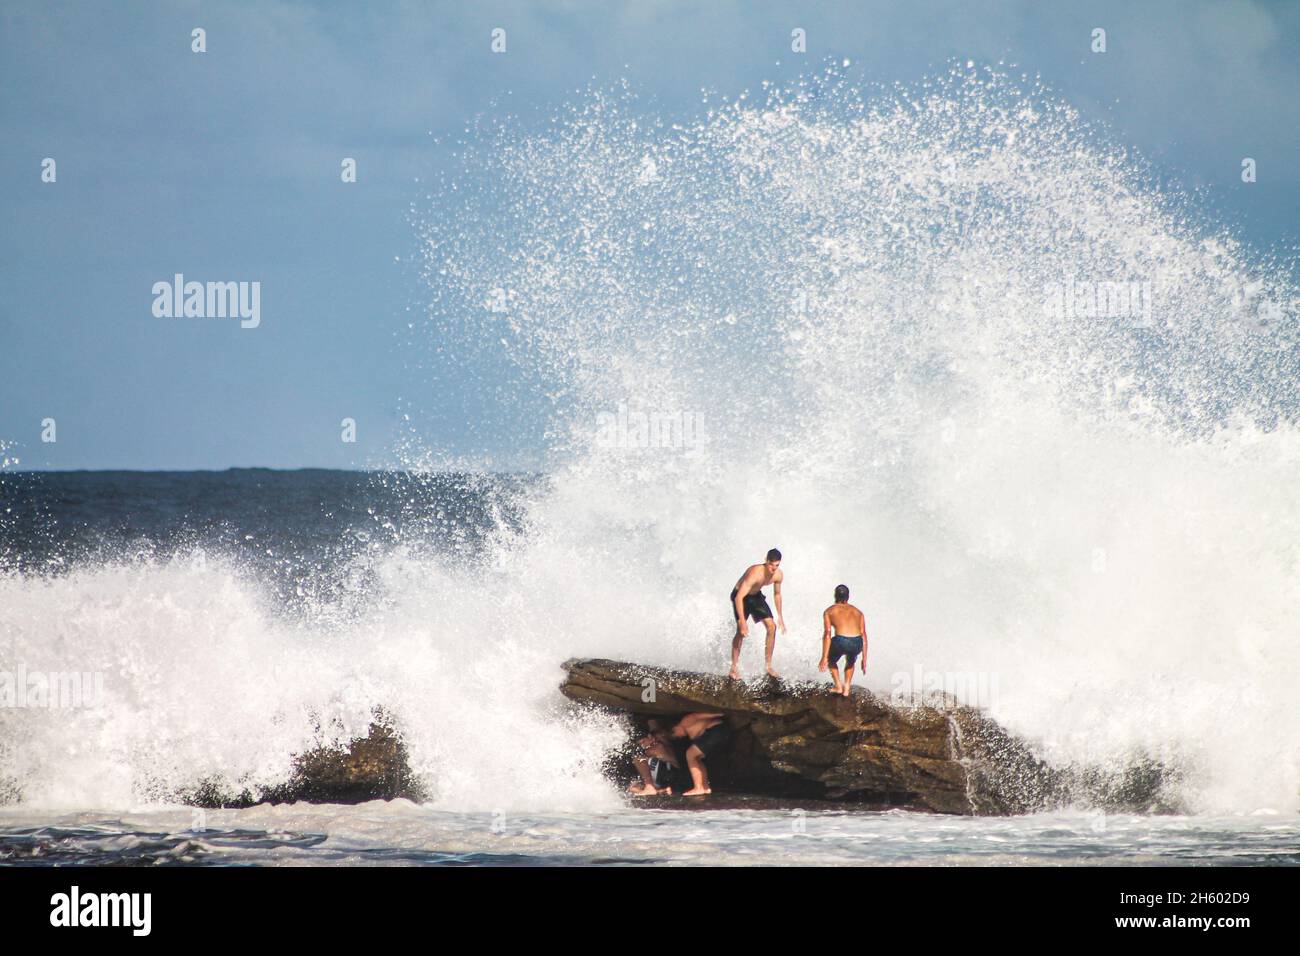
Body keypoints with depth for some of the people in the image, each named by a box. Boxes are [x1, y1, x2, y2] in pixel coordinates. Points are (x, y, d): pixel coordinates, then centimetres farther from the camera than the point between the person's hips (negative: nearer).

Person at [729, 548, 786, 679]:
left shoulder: (779, 575, -15)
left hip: (756, 595, 6)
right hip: (741, 596, -6)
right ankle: (734, 668, -13)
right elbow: (739, 598, -39)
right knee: (741, 630, -20)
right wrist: (742, 622, -43)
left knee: (772, 627, -3)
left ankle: (768, 666, 8)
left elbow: (777, 594, 6)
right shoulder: (755, 573, -38)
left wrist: (780, 617, 9)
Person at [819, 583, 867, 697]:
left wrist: (824, 658, 3)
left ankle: (838, 686, 19)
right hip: (857, 643, 3)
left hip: (841, 641, -3)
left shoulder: (829, 611, 16)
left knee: (831, 661, 32)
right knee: (850, 662, 38)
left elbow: (827, 634, 5)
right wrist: (864, 659, 21)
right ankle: (846, 689, 28)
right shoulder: (857, 612, 25)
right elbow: (863, 635, 18)